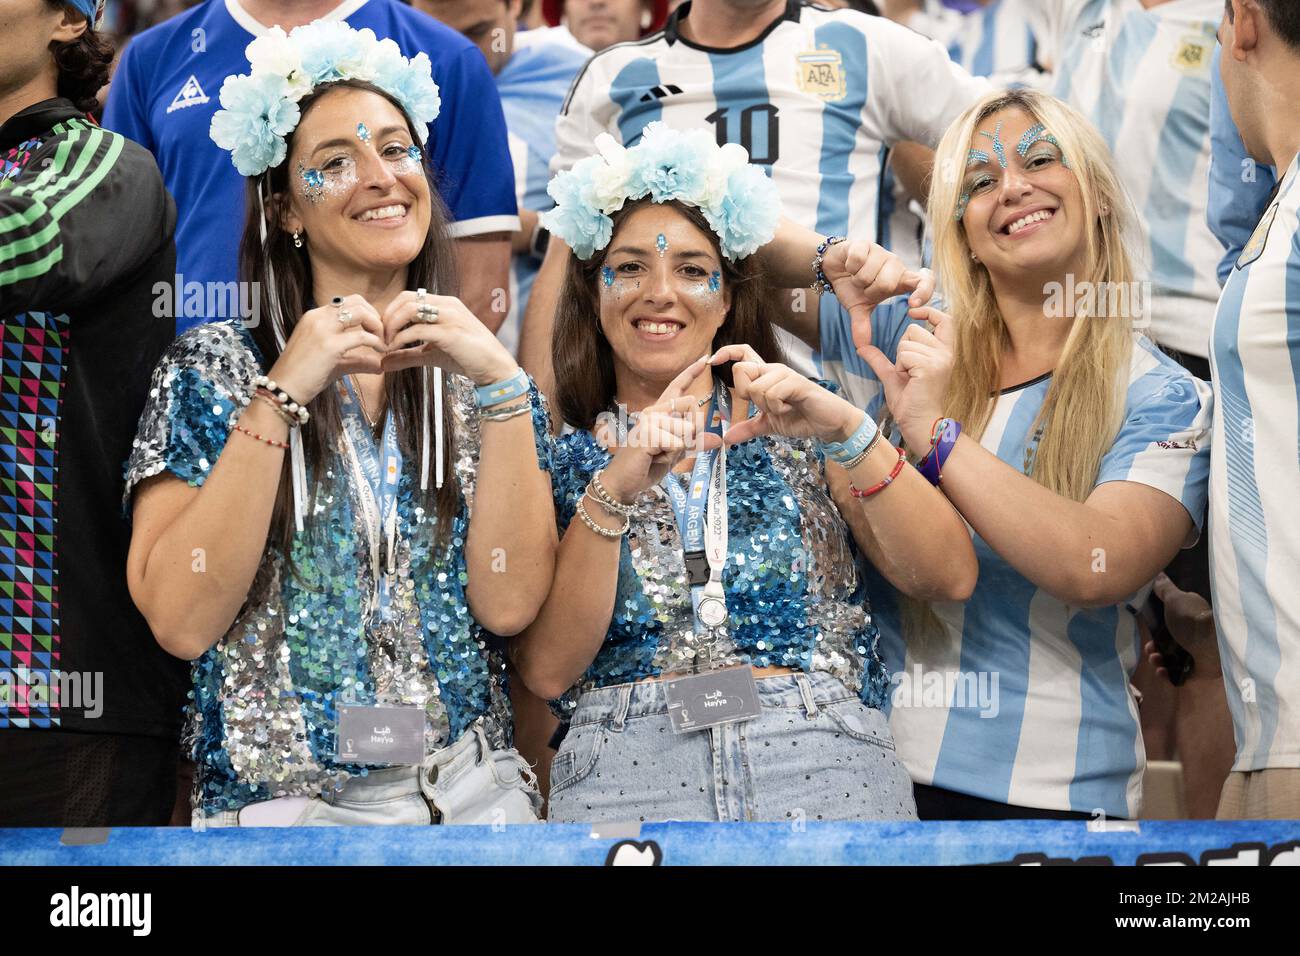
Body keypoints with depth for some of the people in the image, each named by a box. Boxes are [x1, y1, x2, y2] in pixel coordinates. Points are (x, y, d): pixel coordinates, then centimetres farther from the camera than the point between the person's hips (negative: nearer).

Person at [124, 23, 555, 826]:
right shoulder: (213, 368, -2)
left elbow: (509, 603, -8)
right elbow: (181, 621, -14)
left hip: (474, 793, 2)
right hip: (280, 807, -2)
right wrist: (282, 392, -18)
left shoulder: (473, 373, 5)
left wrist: (500, 384, -14)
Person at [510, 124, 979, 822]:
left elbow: (949, 578, 1)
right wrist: (613, 493, -11)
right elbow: (547, 669, 0)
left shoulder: (794, 426, 13)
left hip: (825, 764, 1)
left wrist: (849, 431, -10)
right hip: (625, 766, 0)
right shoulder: (559, 463, 12)